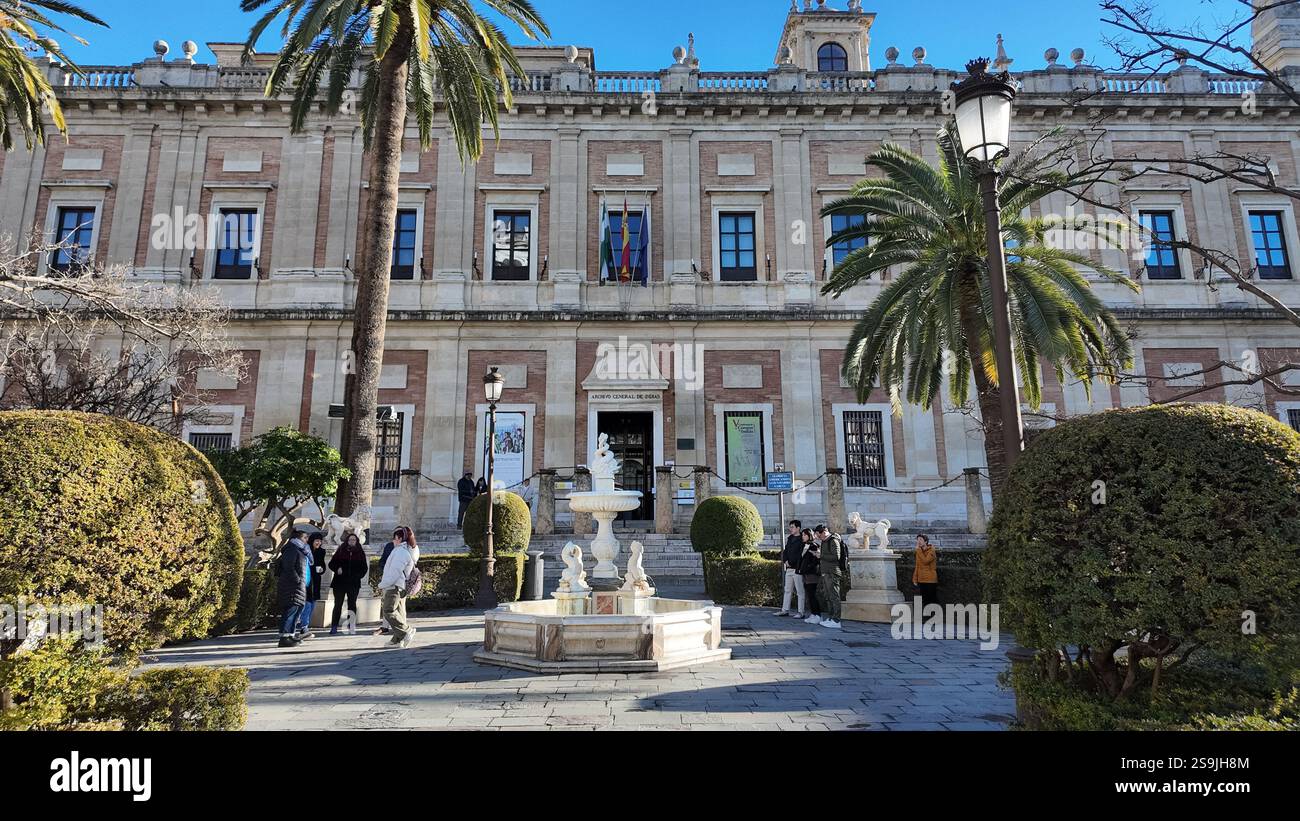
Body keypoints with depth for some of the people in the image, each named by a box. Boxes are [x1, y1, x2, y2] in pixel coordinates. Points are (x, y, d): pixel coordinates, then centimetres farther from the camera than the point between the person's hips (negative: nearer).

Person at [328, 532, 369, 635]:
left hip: (354, 583, 1)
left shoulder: (360, 553, 7)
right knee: (338, 604, -1)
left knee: (352, 604, 4)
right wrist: (337, 569, -11)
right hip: (340, 582, -1)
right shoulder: (340, 551, 5)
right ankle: (334, 627, 1)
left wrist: (358, 576, -4)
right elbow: (331, 564, 8)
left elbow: (365, 568, 11)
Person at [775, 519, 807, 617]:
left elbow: (800, 555, -14)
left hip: (797, 568, -8)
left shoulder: (802, 539, -9)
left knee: (800, 591, -2)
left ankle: (802, 612, 1)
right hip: (789, 568, 8)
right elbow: (785, 551, 17)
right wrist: (785, 560, 1)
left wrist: (791, 563, -11)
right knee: (787, 590, 13)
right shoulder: (790, 538, 16)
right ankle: (785, 610, 19)